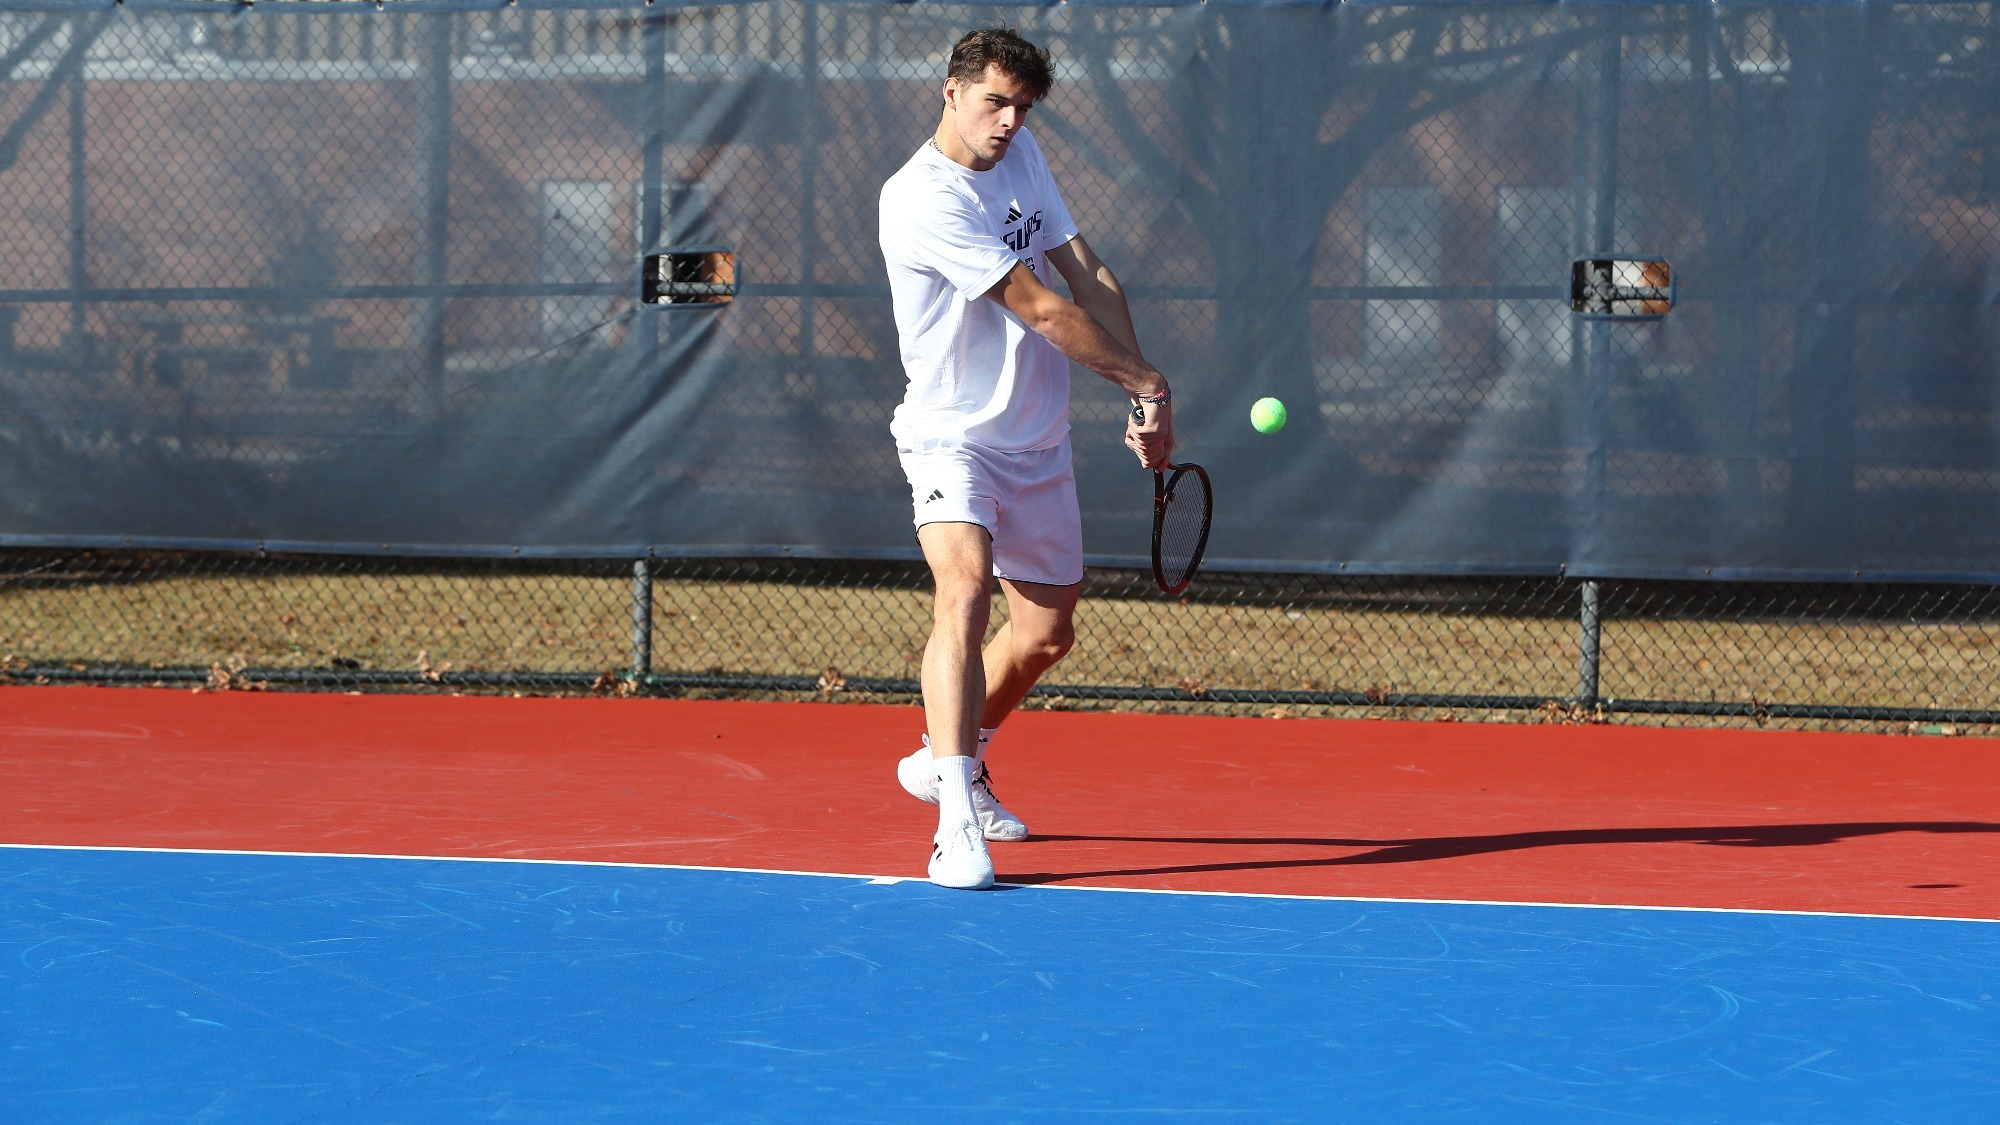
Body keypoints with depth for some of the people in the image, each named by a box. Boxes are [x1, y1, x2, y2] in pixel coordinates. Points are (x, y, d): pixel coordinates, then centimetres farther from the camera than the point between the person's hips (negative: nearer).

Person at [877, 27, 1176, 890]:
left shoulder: (1022, 155, 5)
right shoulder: (923, 198, -21)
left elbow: (1088, 277, 5)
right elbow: (1043, 311, -20)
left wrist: (1142, 396, -5)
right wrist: (1144, 380, -12)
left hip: (1038, 443, 8)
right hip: (952, 434, -8)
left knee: (1045, 635, 14)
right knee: (965, 591, -29)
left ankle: (947, 757, 40)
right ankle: (958, 822, -36)